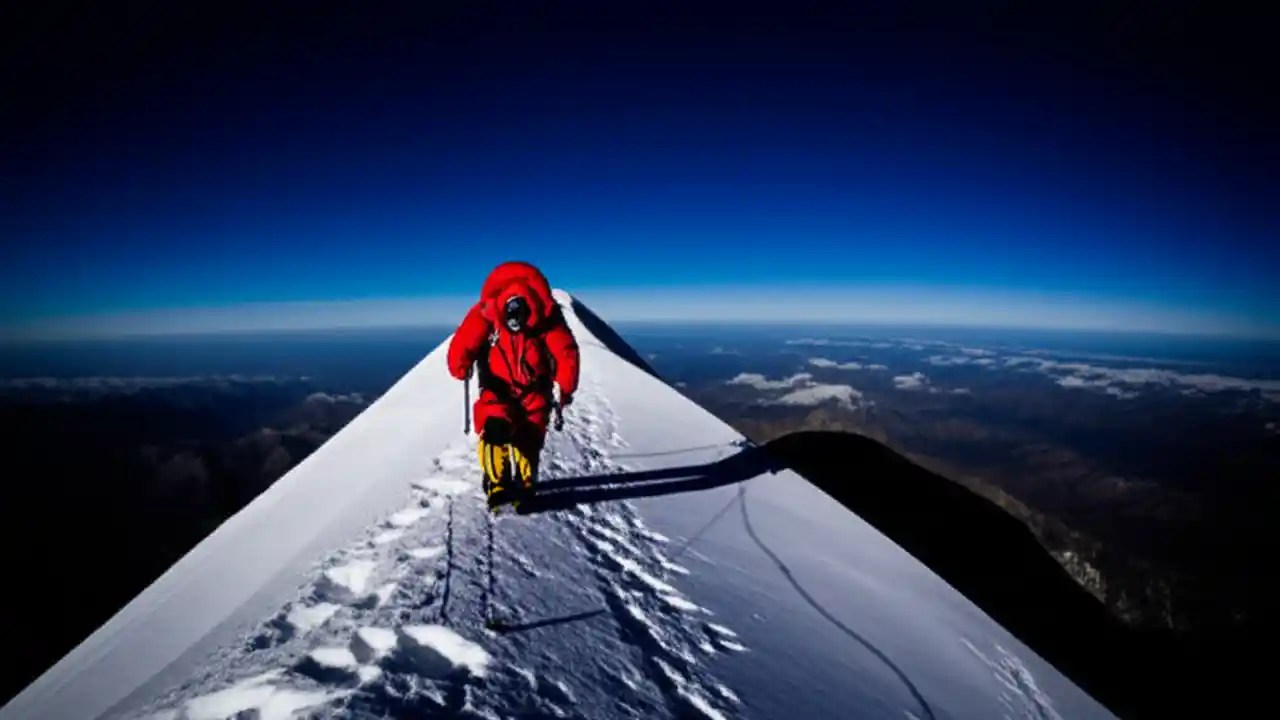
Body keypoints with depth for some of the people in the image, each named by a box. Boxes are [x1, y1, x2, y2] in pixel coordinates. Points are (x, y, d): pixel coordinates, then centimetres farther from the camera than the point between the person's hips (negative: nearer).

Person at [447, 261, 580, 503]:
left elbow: (566, 352, -15)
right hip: (498, 389, 0)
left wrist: (566, 388, -18)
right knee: (495, 428, -24)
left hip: (535, 390, 1)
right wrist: (461, 368, -36)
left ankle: (525, 484, 10)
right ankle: (496, 484, -9)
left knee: (529, 437, -12)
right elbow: (463, 344, -20)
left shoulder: (547, 315, -18)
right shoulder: (485, 313, -20)